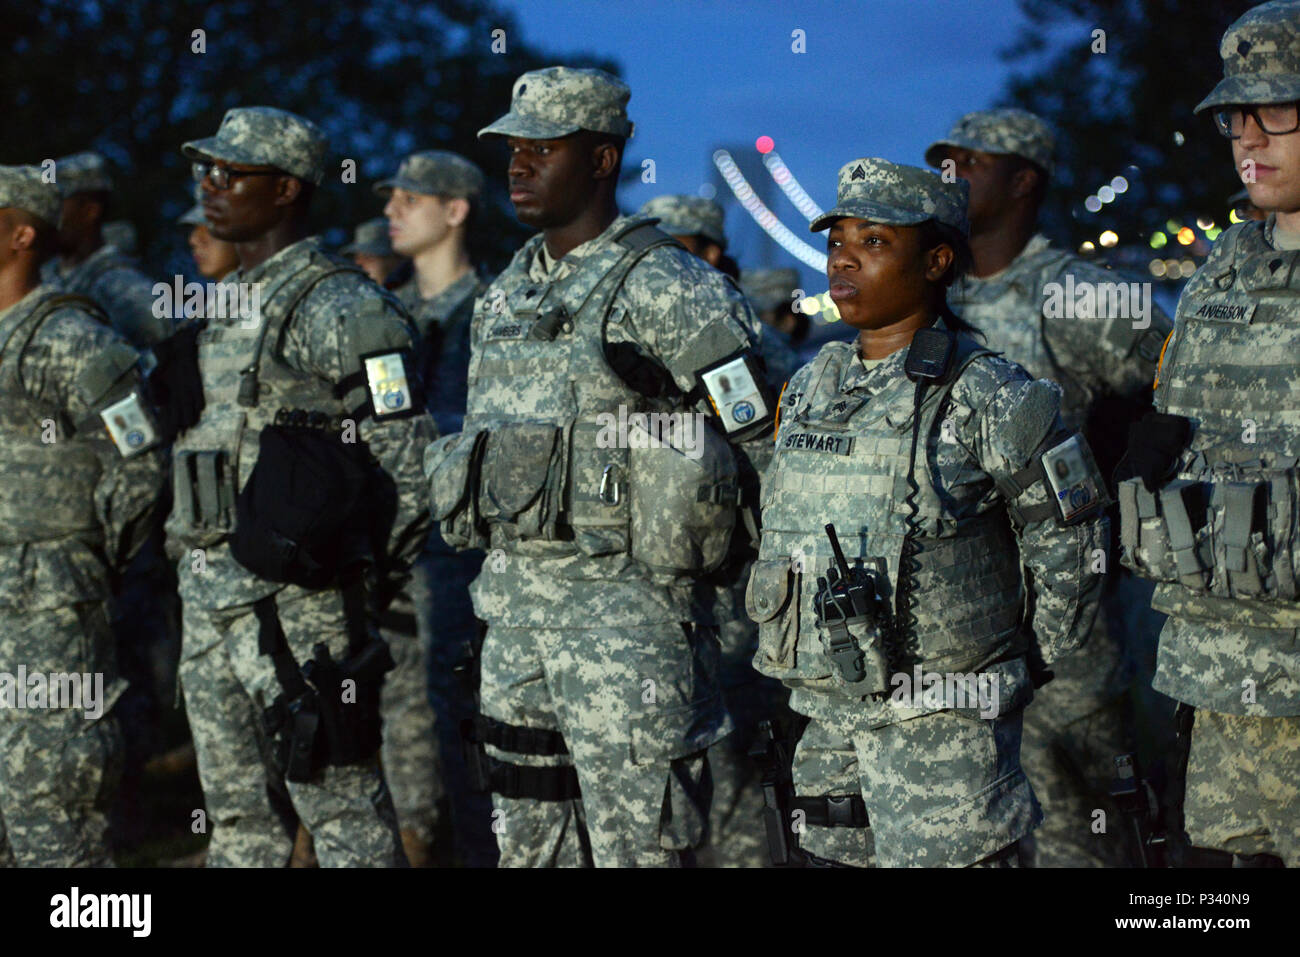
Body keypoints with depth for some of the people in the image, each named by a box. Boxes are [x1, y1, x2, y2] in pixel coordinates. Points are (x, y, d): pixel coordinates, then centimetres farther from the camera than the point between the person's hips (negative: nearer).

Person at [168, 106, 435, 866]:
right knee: (232, 804, 14)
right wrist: (192, 554, 17)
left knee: (341, 801, -3)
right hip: (207, 589, 9)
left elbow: (410, 458, -14)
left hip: (292, 596, -9)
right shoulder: (230, 305, 16)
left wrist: (363, 579, -10)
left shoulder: (338, 309, -11)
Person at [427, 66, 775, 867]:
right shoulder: (505, 294, 14)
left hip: (623, 601, -8)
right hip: (510, 602, 8)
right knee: (529, 843, 14)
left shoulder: (666, 291, -11)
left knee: (636, 842, -4)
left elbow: (763, 432, -11)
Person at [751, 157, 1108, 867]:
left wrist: (1035, 660, 4)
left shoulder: (987, 398, -11)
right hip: (828, 721, 6)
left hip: (947, 729, -6)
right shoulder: (808, 389, 8)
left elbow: (1067, 540, -2)